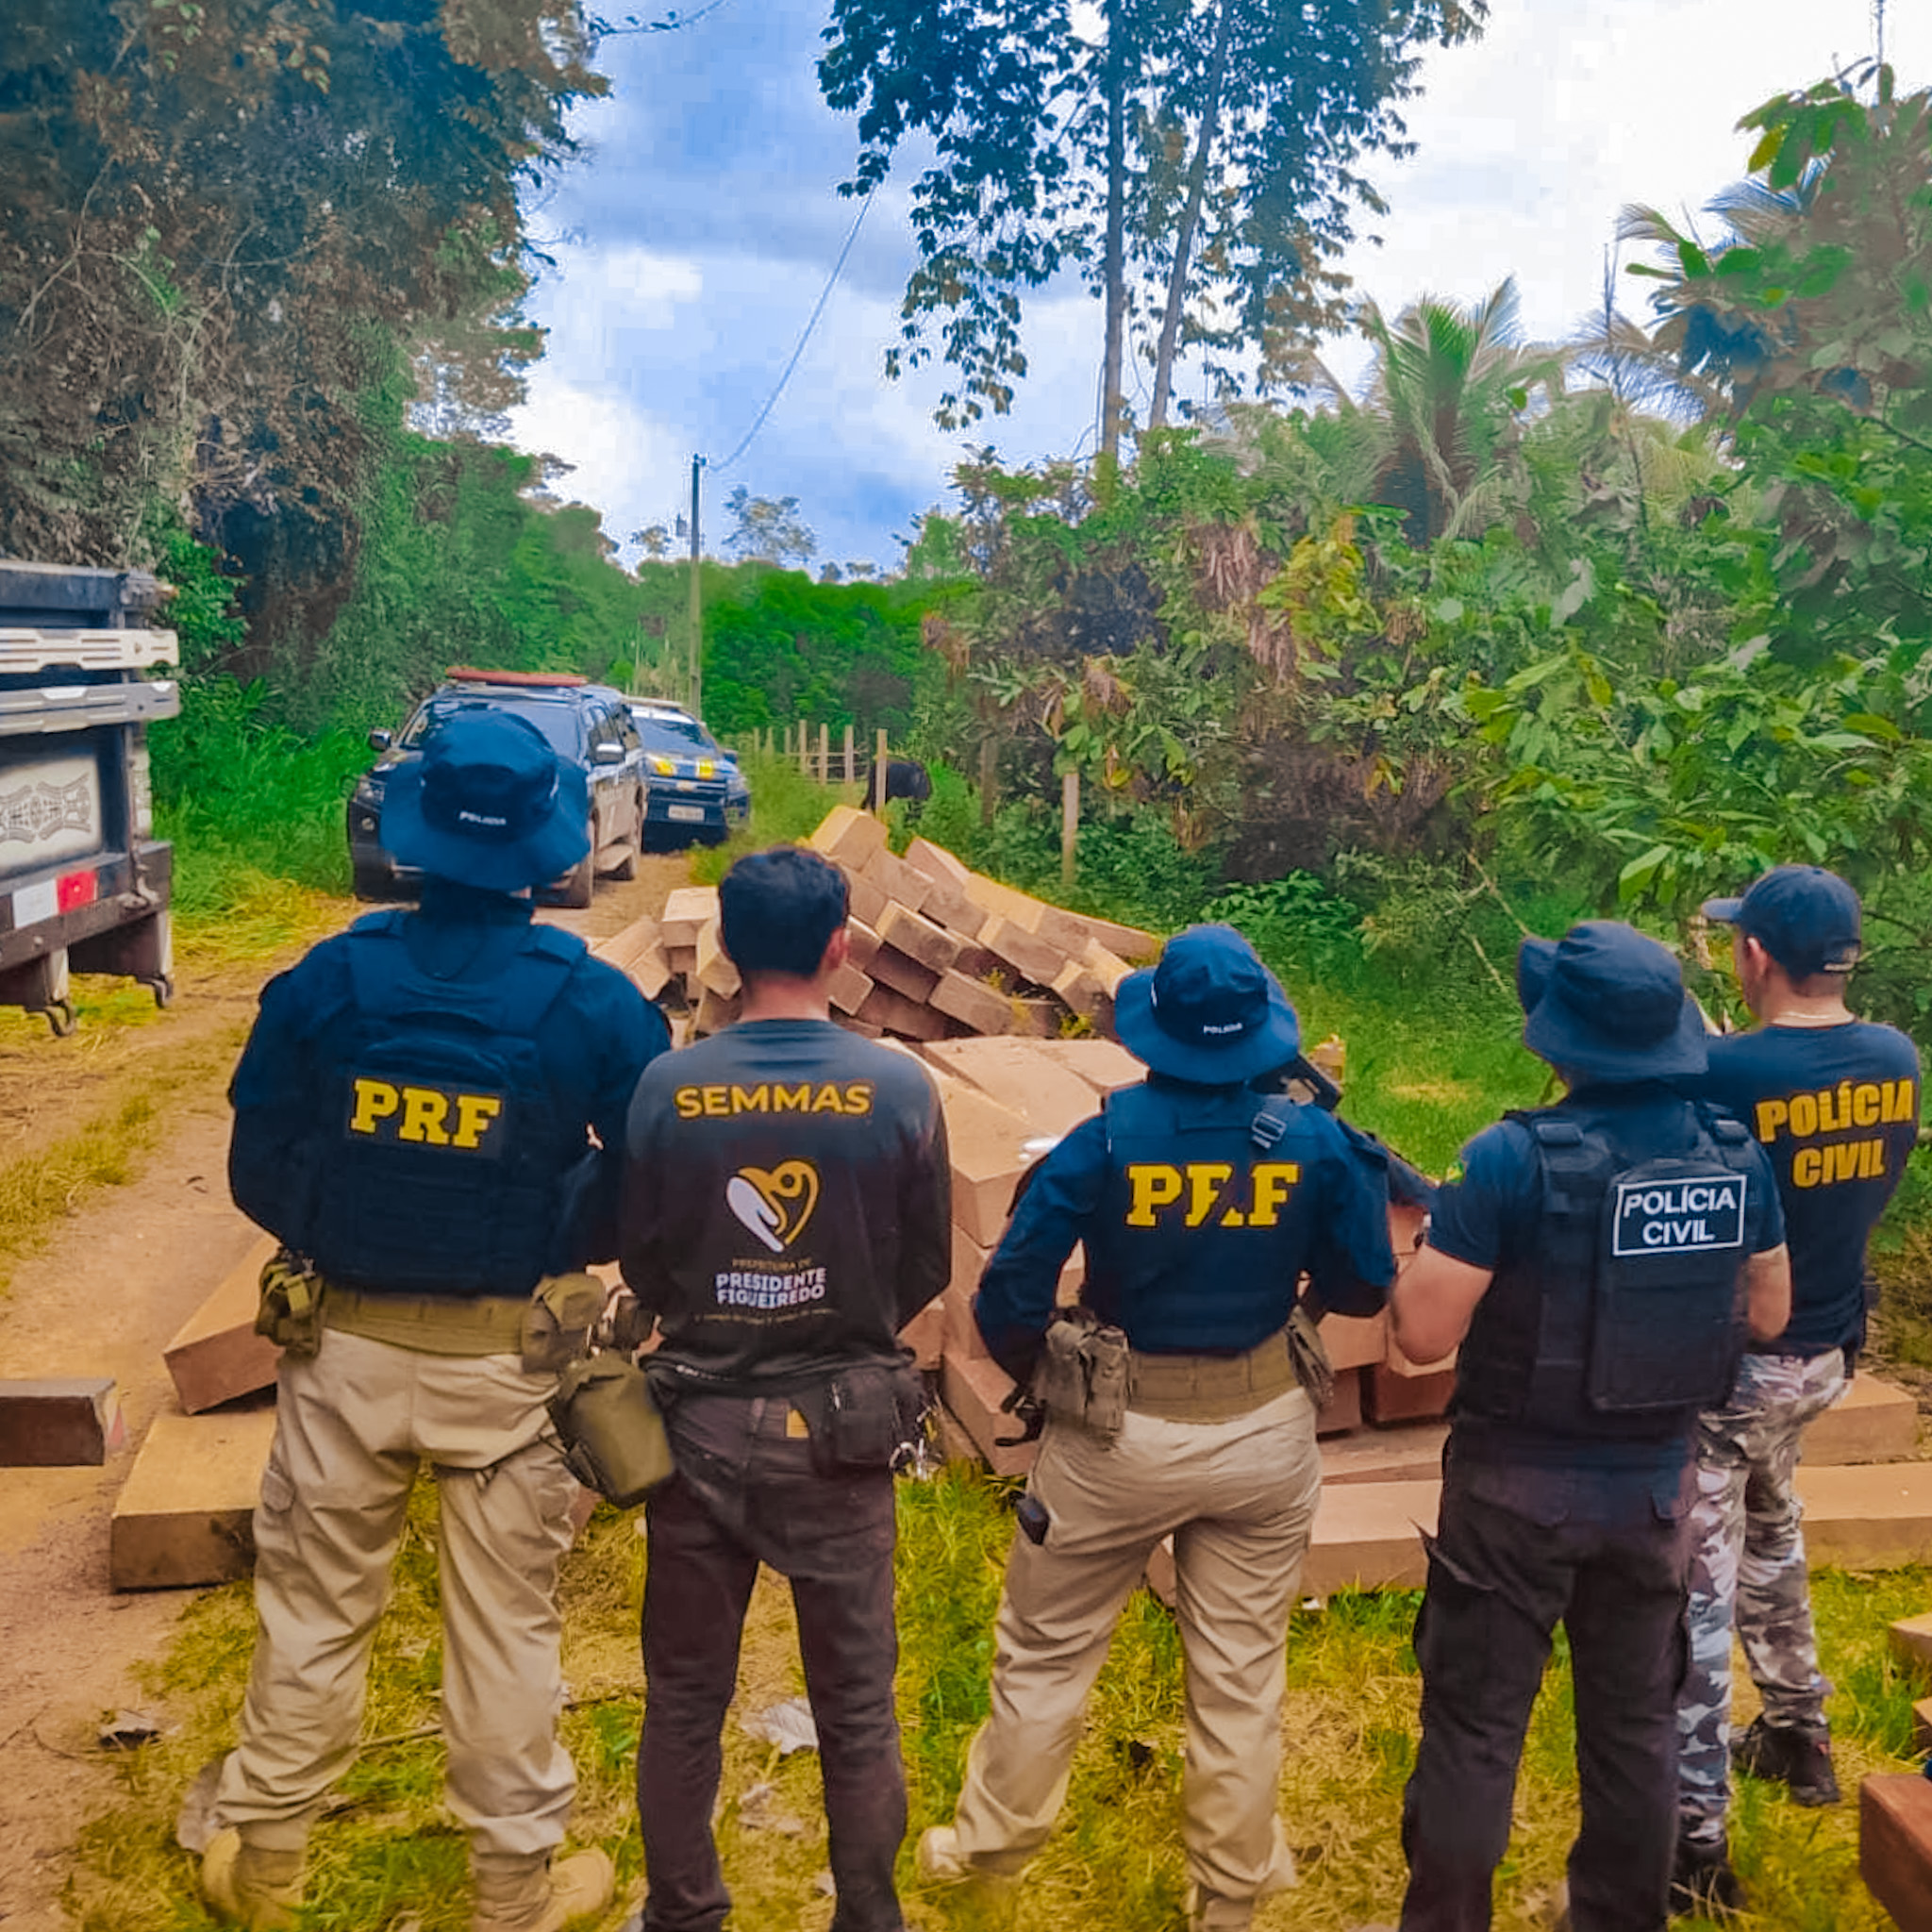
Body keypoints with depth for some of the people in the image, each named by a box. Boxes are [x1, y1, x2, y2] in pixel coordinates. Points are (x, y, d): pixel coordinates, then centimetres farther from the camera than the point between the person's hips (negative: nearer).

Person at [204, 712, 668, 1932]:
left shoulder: (327, 981, -9)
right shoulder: (597, 1005, -13)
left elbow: (260, 1171, -2)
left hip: (345, 1343, 2)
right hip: (507, 1360, -1)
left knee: (313, 1611, 19)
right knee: (508, 1625, 13)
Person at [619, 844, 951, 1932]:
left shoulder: (665, 1089, -12)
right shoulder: (900, 1089, -14)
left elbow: (642, 1266, -1)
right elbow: (928, 1269, -3)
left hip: (699, 1423, 1)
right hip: (841, 1430, -1)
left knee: (685, 1698, 18)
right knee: (858, 1706, 16)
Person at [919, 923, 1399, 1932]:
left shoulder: (1105, 1141, -18)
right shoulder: (1314, 1142, -12)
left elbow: (1009, 1298, -16)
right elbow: (1362, 1290, -1)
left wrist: (1039, 1364, 5)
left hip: (1119, 1436, -2)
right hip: (1264, 1434, 2)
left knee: (1045, 1652, 19)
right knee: (1241, 1674, 18)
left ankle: (988, 1847, 36)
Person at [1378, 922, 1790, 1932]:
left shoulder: (1516, 1159, -24)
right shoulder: (1736, 1154, -7)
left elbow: (1423, 1333, -21)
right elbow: (1769, 1316, 7)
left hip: (1519, 1488, -5)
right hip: (1655, 1485, 5)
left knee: (1474, 1728, 10)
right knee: (1635, 1722, 21)